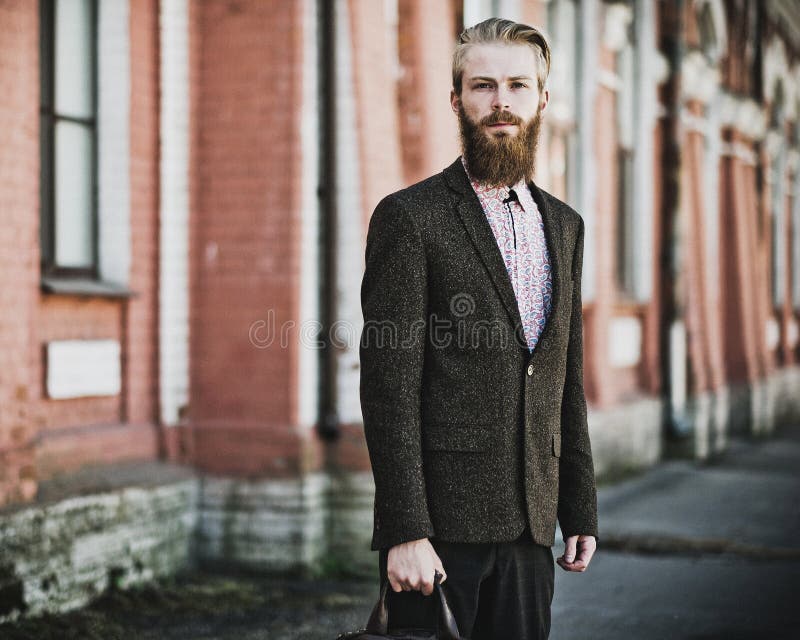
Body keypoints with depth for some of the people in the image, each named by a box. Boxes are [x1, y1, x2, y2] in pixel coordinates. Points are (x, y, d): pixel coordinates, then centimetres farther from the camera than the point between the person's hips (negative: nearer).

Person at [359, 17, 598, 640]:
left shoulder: (563, 225, 15)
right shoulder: (410, 217, -5)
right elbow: (390, 389, -10)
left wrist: (581, 510, 14)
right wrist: (404, 531, -16)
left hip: (529, 526, 5)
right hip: (440, 521, -5)